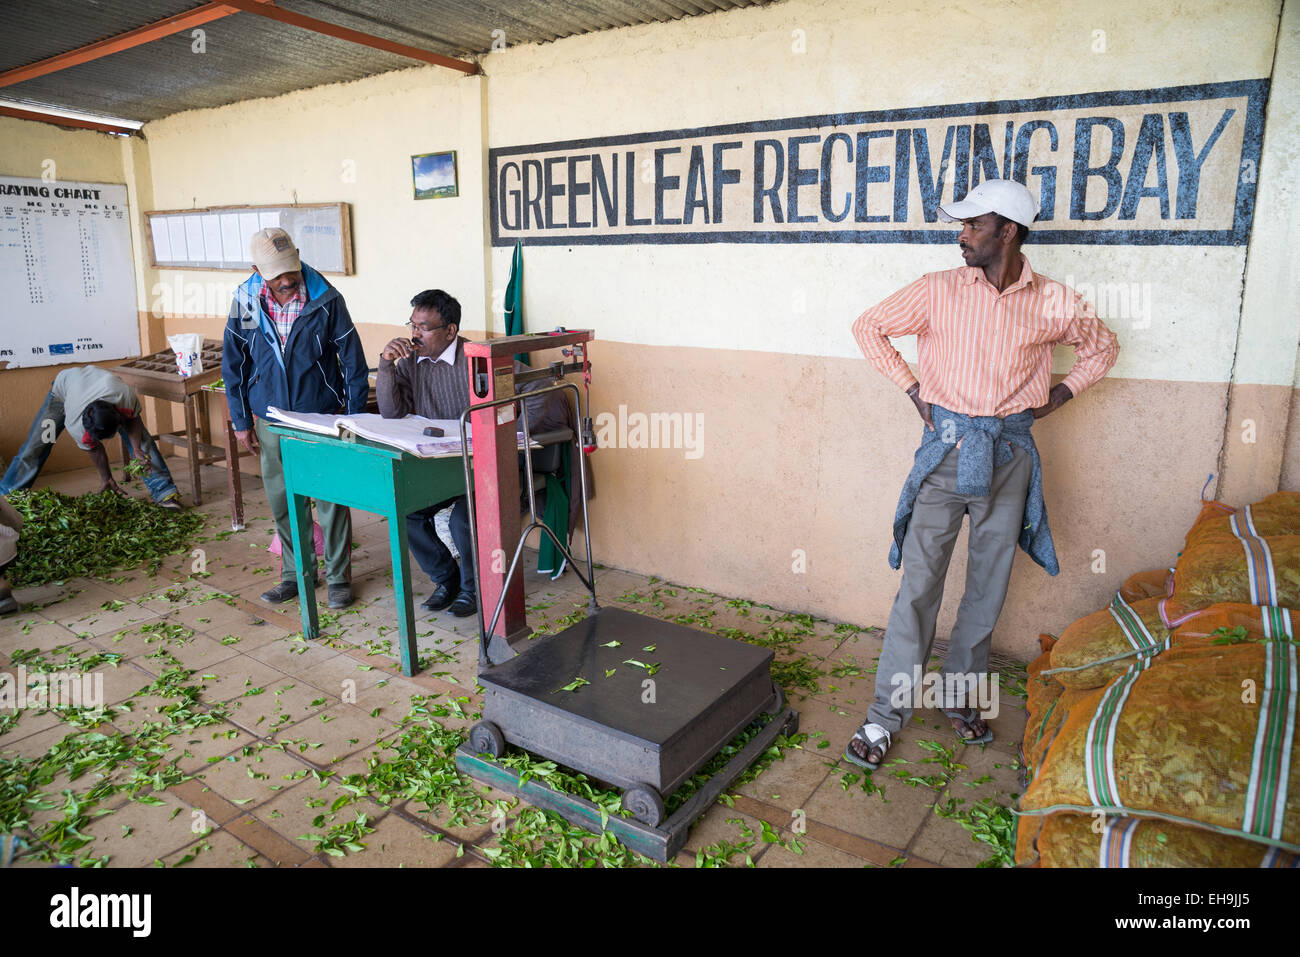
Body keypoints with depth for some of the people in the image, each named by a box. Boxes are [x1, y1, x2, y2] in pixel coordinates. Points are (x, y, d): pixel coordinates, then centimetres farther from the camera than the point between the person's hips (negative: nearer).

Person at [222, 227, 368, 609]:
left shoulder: (326, 300, -12)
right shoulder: (245, 302, -4)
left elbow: (352, 360, -6)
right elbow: (233, 363, 6)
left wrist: (355, 418, -6)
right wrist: (241, 420, 6)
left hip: (323, 418, -3)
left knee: (332, 498, 1)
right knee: (282, 502, 10)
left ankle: (339, 577, 16)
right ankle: (296, 574, 27)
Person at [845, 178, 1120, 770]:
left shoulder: (1052, 303, 0)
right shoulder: (938, 291, -3)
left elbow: (1103, 347, 19)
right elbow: (869, 328, 6)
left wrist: (1057, 397, 7)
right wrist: (913, 389, 1)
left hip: (1010, 453, 2)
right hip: (947, 447, -2)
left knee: (988, 586, 10)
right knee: (919, 582, -3)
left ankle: (960, 696, 28)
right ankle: (888, 710, 7)